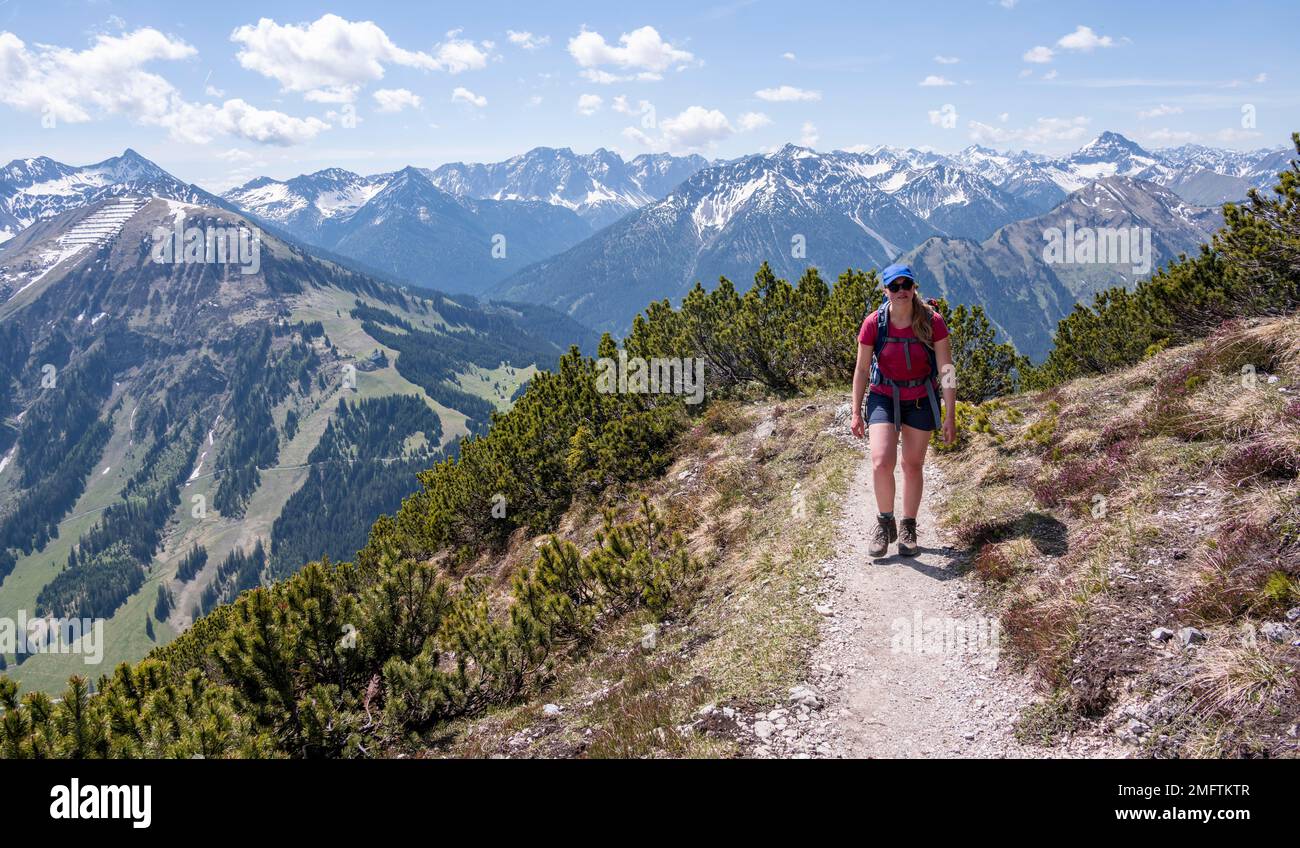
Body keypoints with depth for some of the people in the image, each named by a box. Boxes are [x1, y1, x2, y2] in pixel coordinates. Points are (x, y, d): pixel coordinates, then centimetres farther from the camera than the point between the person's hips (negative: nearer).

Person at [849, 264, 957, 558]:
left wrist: (950, 416, -15)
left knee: (913, 466, 10)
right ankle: (885, 522, 7)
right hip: (884, 398, 0)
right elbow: (862, 370, -3)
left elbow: (946, 370, -12)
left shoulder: (932, 321, -15)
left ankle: (908, 528, 28)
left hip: (921, 400, 0)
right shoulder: (874, 323, -14)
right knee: (881, 462, -17)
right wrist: (856, 413, -2)